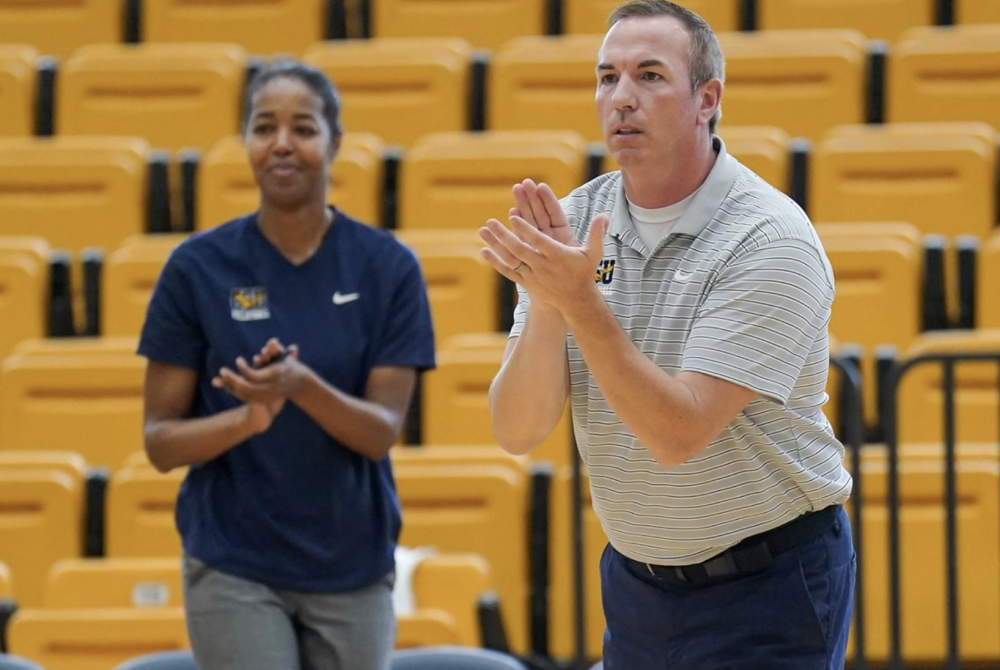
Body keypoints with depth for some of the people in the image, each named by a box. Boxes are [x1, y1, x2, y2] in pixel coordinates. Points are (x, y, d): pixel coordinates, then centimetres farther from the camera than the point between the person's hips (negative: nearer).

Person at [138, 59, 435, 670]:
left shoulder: (388, 266, -3)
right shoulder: (198, 267, -4)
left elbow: (382, 431, -8)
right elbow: (161, 441, -4)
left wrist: (301, 386, -28)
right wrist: (248, 417, -24)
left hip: (352, 568, 2)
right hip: (234, 569, -2)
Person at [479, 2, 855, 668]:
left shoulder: (772, 239, -18)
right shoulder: (573, 219, -1)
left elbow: (677, 434, -26)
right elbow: (518, 432, -8)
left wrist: (579, 299, -32)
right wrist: (546, 302, -23)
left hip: (766, 589, -5)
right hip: (635, 582, 5)